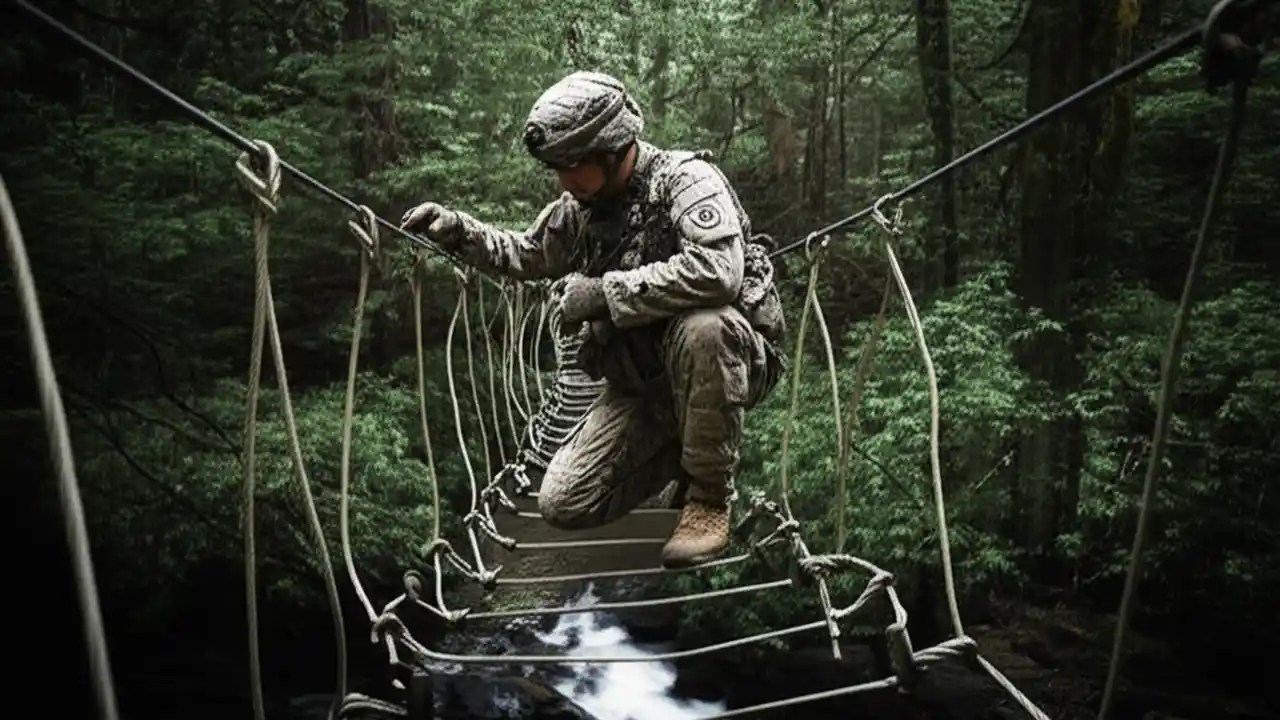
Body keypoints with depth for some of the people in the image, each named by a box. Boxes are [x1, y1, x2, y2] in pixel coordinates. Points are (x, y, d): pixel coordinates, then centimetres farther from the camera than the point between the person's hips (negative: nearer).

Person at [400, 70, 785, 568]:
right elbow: (524, 255, 22)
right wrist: (456, 230, 4)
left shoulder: (685, 179, -17)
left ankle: (710, 496, -18)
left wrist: (605, 291, -30)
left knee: (702, 326, -41)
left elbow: (718, 270, -36)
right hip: (640, 385, 6)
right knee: (563, 505, -6)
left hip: (729, 357, -5)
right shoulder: (578, 208, 4)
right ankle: (682, 448, 17)